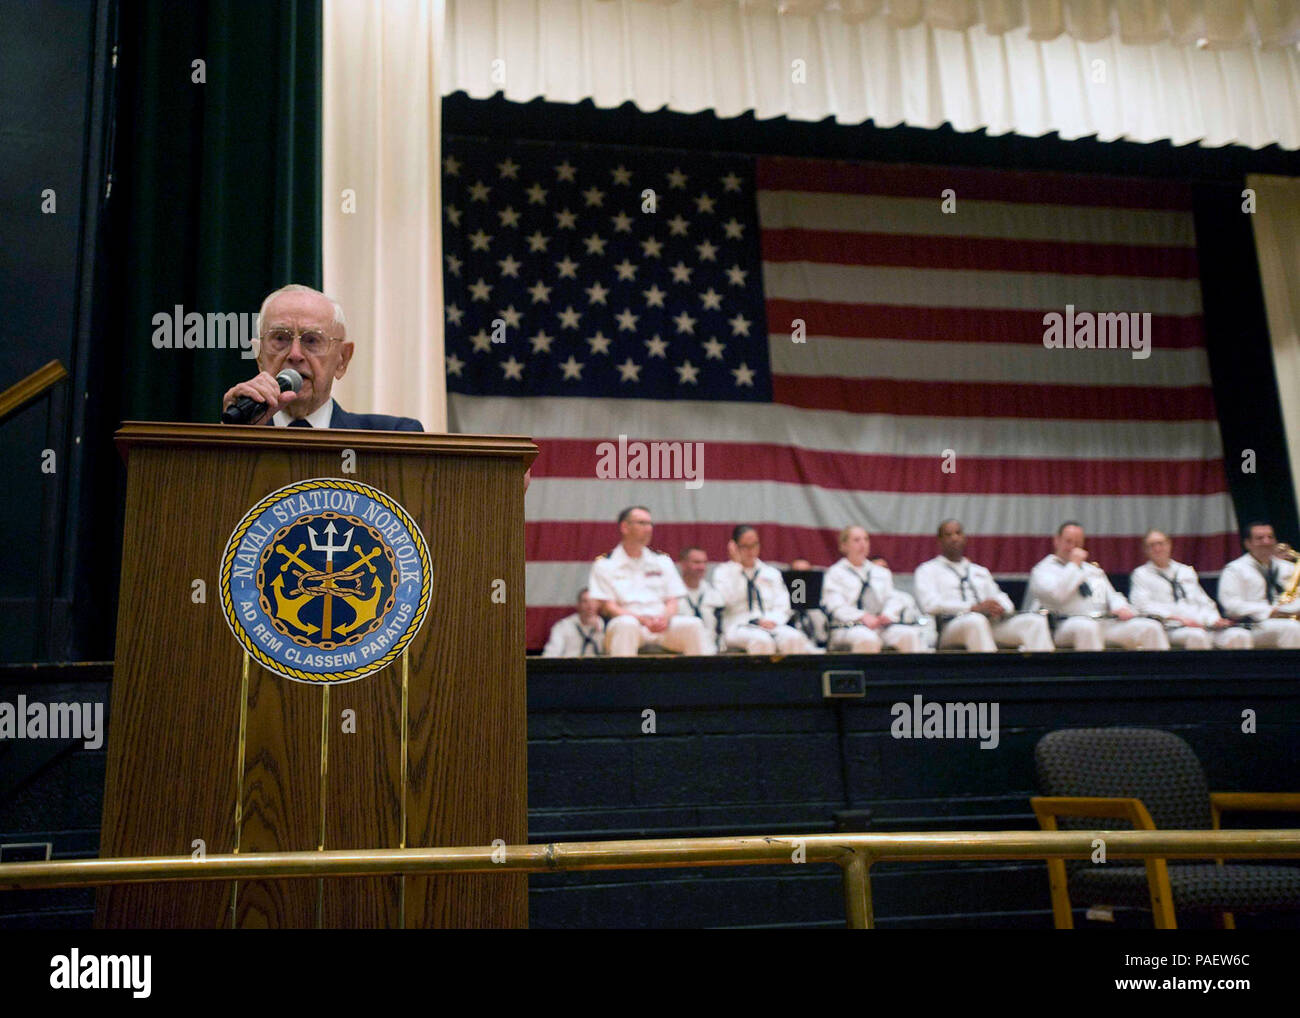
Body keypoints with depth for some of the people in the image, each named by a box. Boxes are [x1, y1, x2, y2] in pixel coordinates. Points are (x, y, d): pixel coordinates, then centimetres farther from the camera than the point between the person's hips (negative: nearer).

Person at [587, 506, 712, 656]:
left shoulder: (663, 561, 18)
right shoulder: (604, 564, 4)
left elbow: (672, 601, 12)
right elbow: (608, 607, -4)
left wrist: (665, 617, -12)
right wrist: (642, 619, -19)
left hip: (662, 624, 4)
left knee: (693, 625, -24)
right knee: (626, 624, -37)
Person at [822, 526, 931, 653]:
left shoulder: (882, 572, 27)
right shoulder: (835, 572, 10)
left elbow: (892, 599, 16)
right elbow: (836, 606, -3)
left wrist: (887, 614, -8)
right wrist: (862, 617, -18)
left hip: (880, 625, 4)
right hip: (848, 627, -4)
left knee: (910, 634, -25)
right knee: (868, 639, -39)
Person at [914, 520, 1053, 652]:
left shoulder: (980, 571, 31)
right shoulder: (927, 570, 15)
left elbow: (1004, 600, 22)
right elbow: (930, 604, -3)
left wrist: (999, 608, -5)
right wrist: (975, 608, -14)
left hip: (991, 624, 5)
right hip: (951, 625, -5)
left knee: (1034, 620, -21)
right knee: (975, 620, -40)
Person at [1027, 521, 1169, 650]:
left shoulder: (1093, 569, 31)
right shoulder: (1043, 570, 10)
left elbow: (1112, 596, 26)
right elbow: (1056, 595, -10)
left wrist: (1121, 608, 2)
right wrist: (1074, 564, -1)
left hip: (1105, 623, 6)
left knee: (1150, 627, -15)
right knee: (1087, 627, -42)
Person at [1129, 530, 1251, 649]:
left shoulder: (1186, 571, 27)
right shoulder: (1140, 574, 12)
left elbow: (1204, 602, 24)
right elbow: (1142, 605, -3)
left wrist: (1215, 620, 1)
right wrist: (1180, 618, -13)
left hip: (1203, 625, 5)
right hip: (1171, 627, -4)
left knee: (1240, 635, -24)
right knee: (1196, 636, -39)